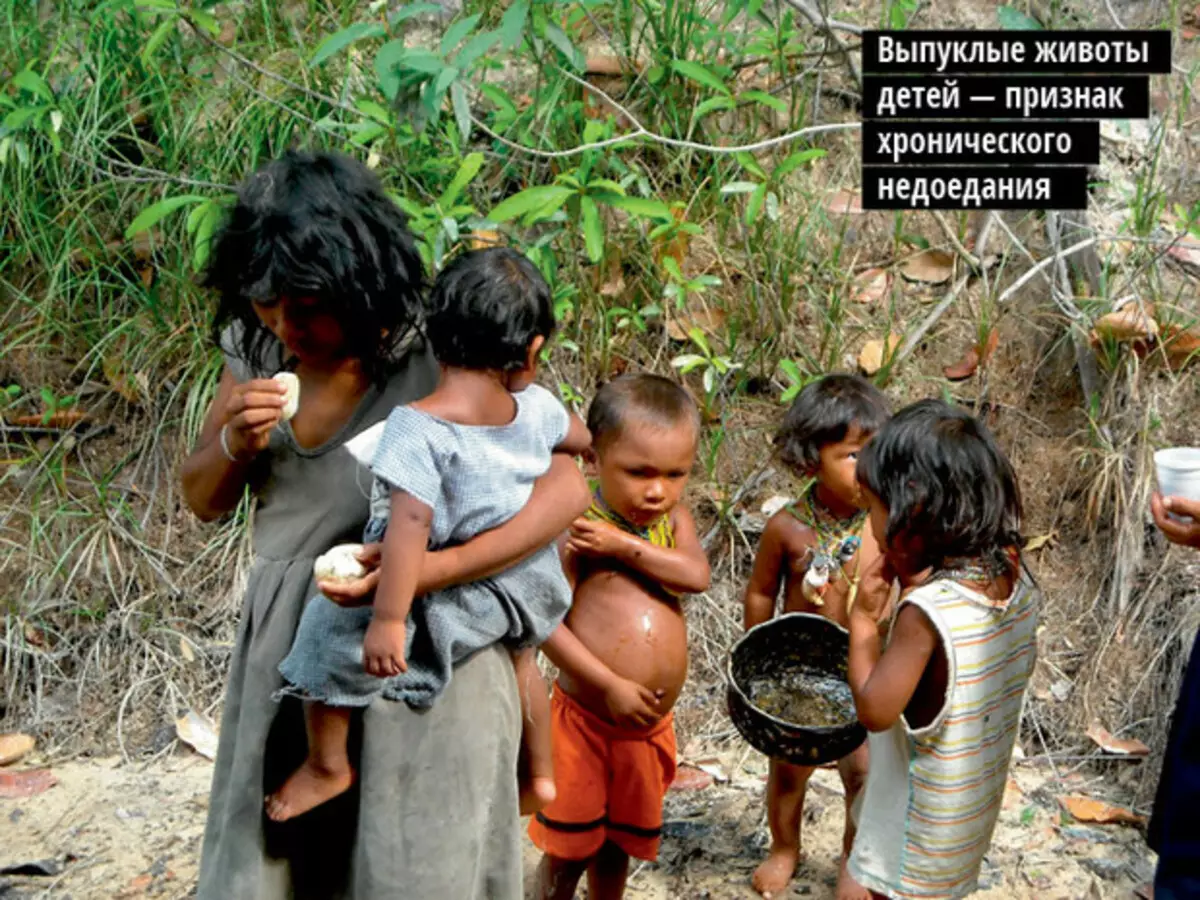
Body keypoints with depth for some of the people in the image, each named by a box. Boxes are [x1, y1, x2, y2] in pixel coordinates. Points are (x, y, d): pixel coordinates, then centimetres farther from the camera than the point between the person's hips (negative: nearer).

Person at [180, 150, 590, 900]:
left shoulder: (434, 360, -19)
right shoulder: (255, 348, -2)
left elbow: (565, 489, -22)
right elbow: (204, 501, 8)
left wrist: (431, 570, -33)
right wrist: (236, 444, -15)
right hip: (287, 649, 6)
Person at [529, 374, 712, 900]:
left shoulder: (674, 518, 3)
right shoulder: (576, 527, -14)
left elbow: (697, 575, -15)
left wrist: (624, 545, -22)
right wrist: (610, 685, -21)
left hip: (650, 723, 5)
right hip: (585, 717, -5)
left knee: (618, 844, 22)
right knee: (567, 851, 9)